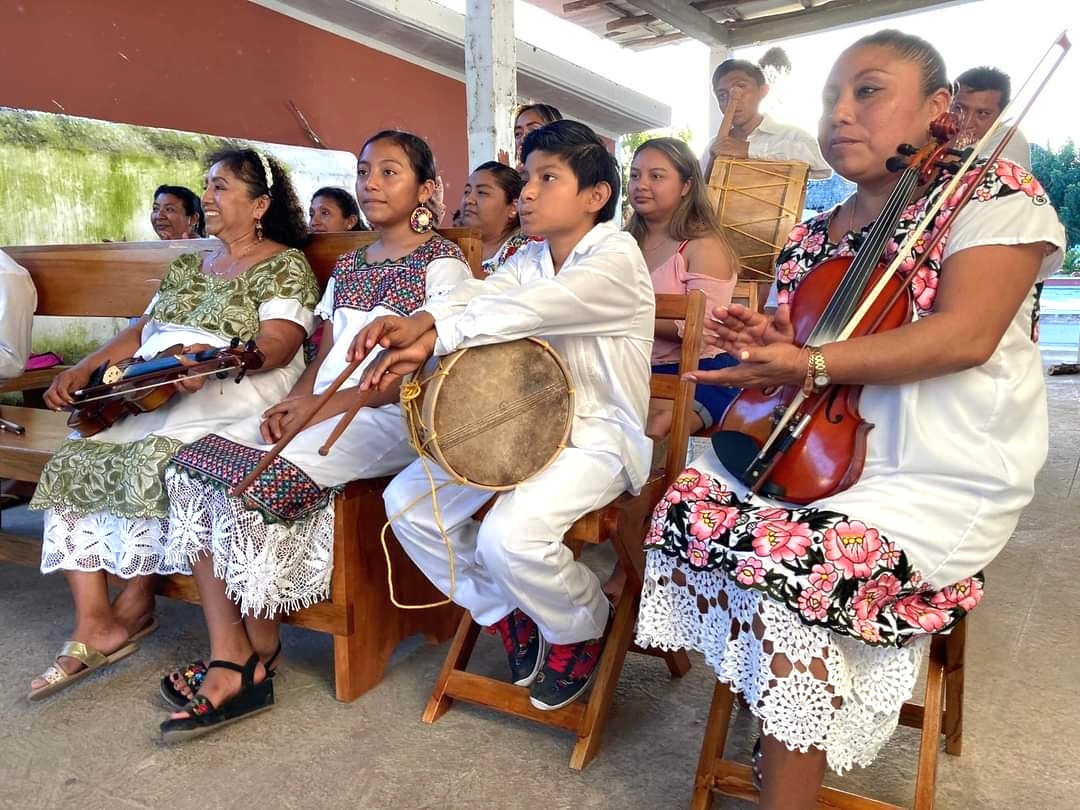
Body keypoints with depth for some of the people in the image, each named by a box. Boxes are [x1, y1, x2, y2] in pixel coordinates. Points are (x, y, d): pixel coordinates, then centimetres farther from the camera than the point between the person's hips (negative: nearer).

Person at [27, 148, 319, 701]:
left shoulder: (285, 265, -1)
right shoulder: (188, 266, 23)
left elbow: (277, 346, -15)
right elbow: (143, 331, 21)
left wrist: (210, 357, -32)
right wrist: (83, 370, 7)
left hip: (232, 400, -7)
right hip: (151, 395, 8)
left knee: (152, 458, -31)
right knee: (72, 461, -12)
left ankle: (134, 602, -8)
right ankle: (94, 627, -12)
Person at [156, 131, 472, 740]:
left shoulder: (442, 264, -3)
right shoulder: (348, 266, 21)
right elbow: (325, 354, 17)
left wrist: (321, 404, -18)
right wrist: (292, 403, -4)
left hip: (390, 418, -7)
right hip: (320, 411, 8)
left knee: (252, 481, -26)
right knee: (193, 467, -12)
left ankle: (260, 652, -1)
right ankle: (228, 661, -12)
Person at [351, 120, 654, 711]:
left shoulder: (616, 260, -13)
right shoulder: (529, 259, 10)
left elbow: (525, 311, -28)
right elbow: (479, 295, -10)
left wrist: (432, 340, -30)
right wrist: (415, 321, -30)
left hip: (599, 436, -7)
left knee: (510, 535, -31)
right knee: (407, 502, -3)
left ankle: (583, 628, 5)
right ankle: (510, 614, 17)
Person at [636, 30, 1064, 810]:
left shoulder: (995, 196, -4)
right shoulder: (815, 235, 13)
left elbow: (965, 335, -20)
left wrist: (810, 362, -26)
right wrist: (767, 341, -8)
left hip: (943, 478, -6)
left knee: (793, 562, -29)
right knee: (689, 505, -13)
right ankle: (789, 732, 1)